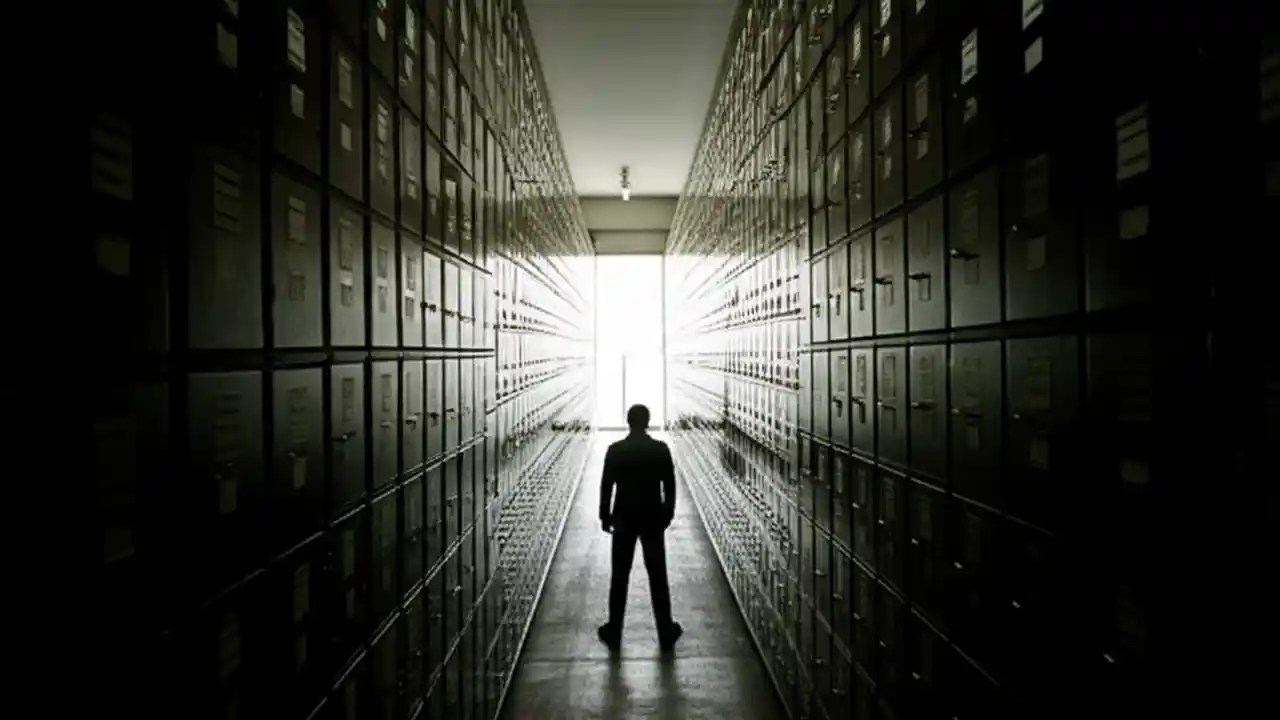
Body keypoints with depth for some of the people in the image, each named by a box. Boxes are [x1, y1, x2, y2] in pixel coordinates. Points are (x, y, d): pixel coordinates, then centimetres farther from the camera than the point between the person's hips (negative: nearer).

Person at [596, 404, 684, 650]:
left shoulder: (615, 450, -8)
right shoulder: (661, 449, -7)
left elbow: (606, 486, -5)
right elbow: (670, 485, -2)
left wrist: (605, 516, 6)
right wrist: (668, 514, 10)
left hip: (624, 519, 0)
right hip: (653, 519, 0)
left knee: (620, 576, 8)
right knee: (658, 576, 8)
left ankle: (614, 632, 14)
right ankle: (666, 631, 15)